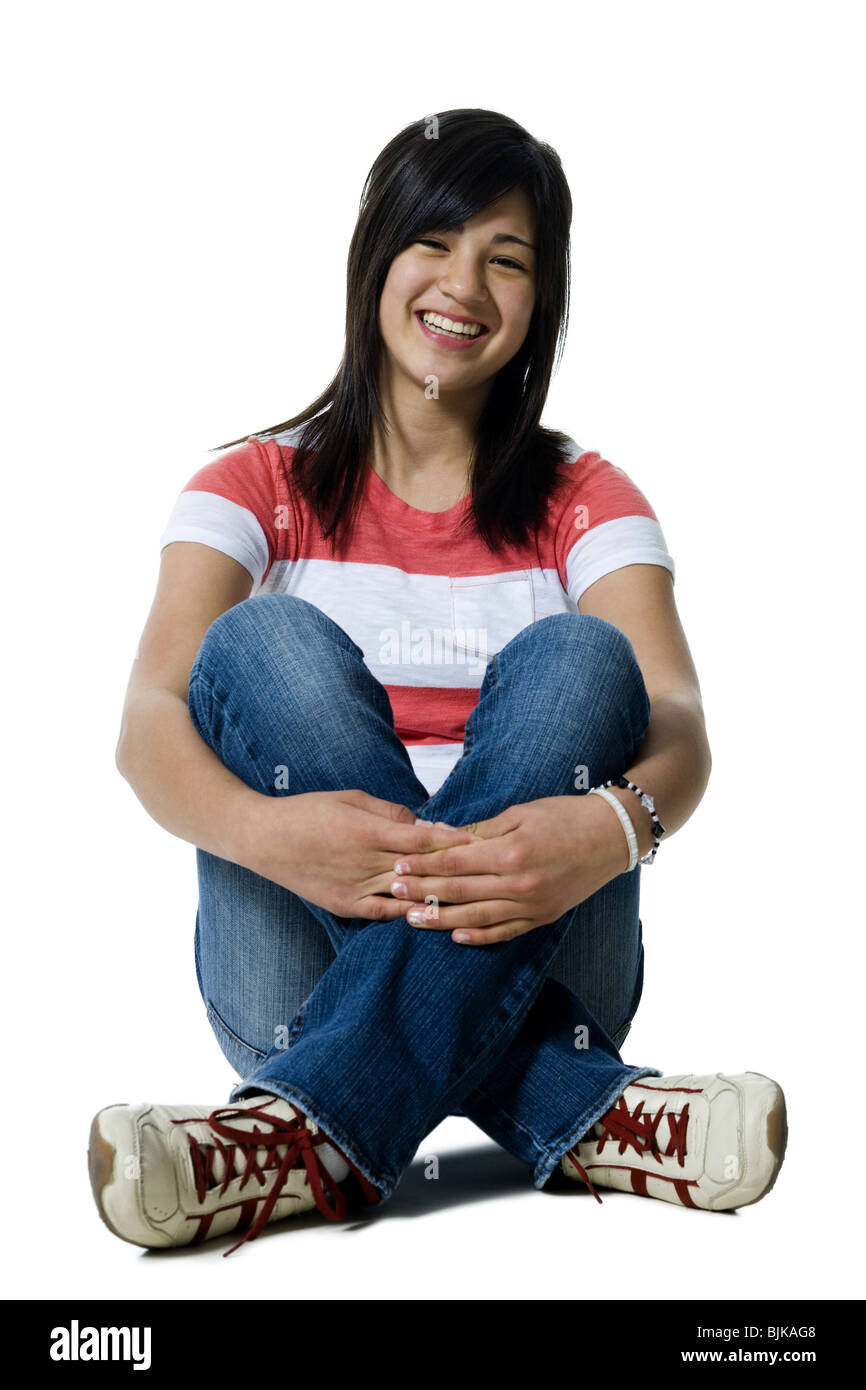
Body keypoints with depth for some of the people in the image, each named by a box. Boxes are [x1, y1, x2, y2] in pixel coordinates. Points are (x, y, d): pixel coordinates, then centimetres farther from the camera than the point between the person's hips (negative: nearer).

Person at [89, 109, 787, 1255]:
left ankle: (316, 1128, -36)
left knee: (576, 660, -23)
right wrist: (258, 828, -35)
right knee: (263, 642, -23)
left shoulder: (583, 502, 8)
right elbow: (150, 720, -11)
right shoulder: (259, 489, 7)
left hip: (533, 969, 0)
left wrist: (614, 828, -36)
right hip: (303, 973, 0)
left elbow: (678, 723, -10)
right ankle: (576, 1112, -31)